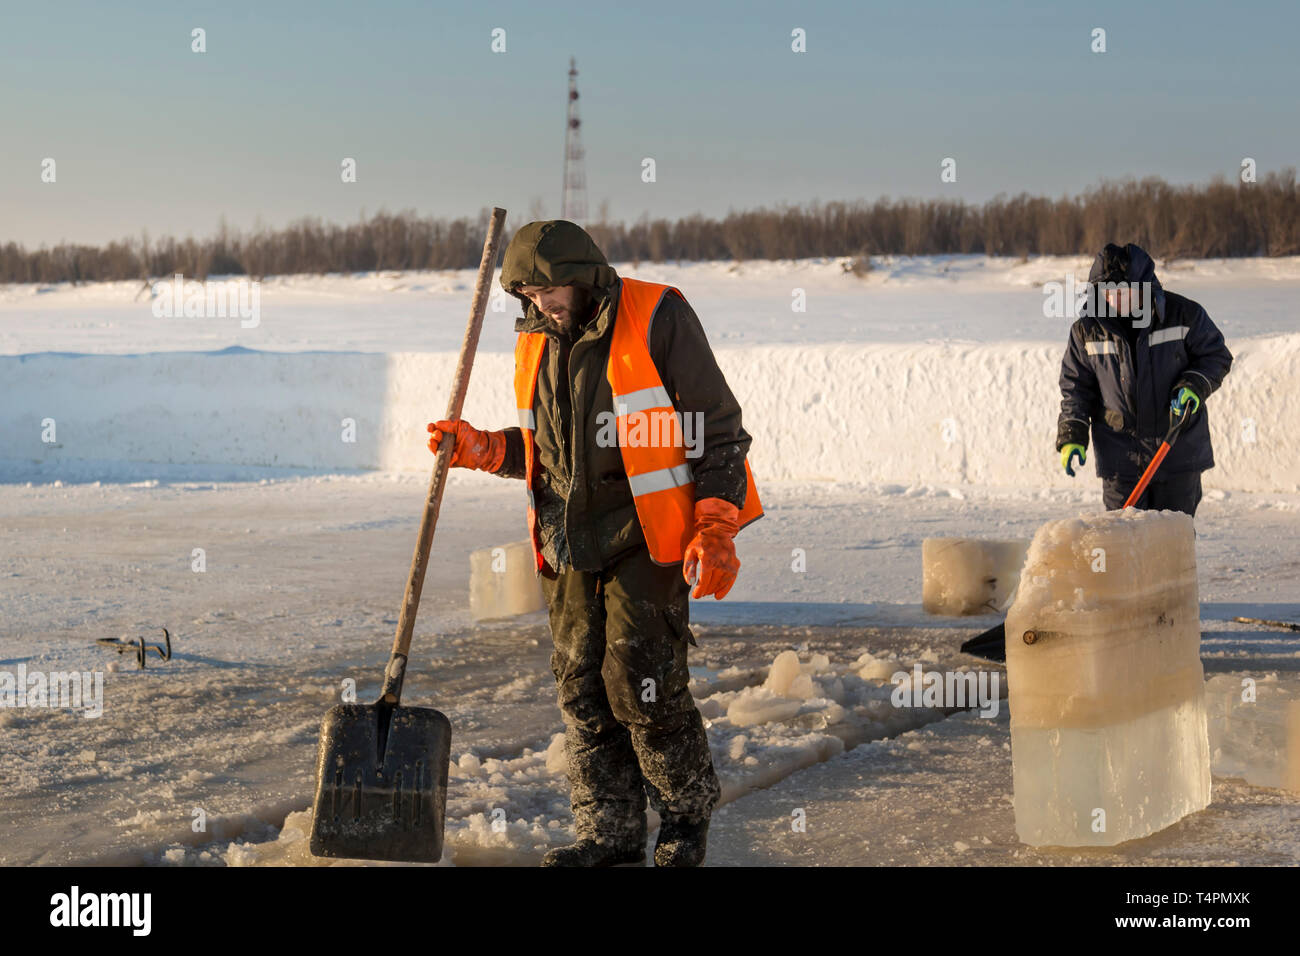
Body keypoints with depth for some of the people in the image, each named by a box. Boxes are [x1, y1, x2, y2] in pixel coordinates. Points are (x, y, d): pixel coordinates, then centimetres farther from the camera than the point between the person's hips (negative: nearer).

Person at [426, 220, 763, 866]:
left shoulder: (656, 320, -8)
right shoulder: (536, 342, 11)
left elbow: (719, 431, -7)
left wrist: (716, 532, -14)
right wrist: (477, 448, 5)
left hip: (646, 538, -6)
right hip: (570, 542, 6)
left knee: (640, 683, -9)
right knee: (581, 687, 4)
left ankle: (688, 813, 12)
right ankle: (610, 831, 14)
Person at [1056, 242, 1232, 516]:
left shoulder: (1182, 314, -6)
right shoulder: (1087, 329, -2)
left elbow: (1216, 356, 3)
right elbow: (1075, 387, 6)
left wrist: (1194, 386, -16)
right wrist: (1072, 436, -5)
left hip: (1179, 451, -1)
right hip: (1119, 453, 1)